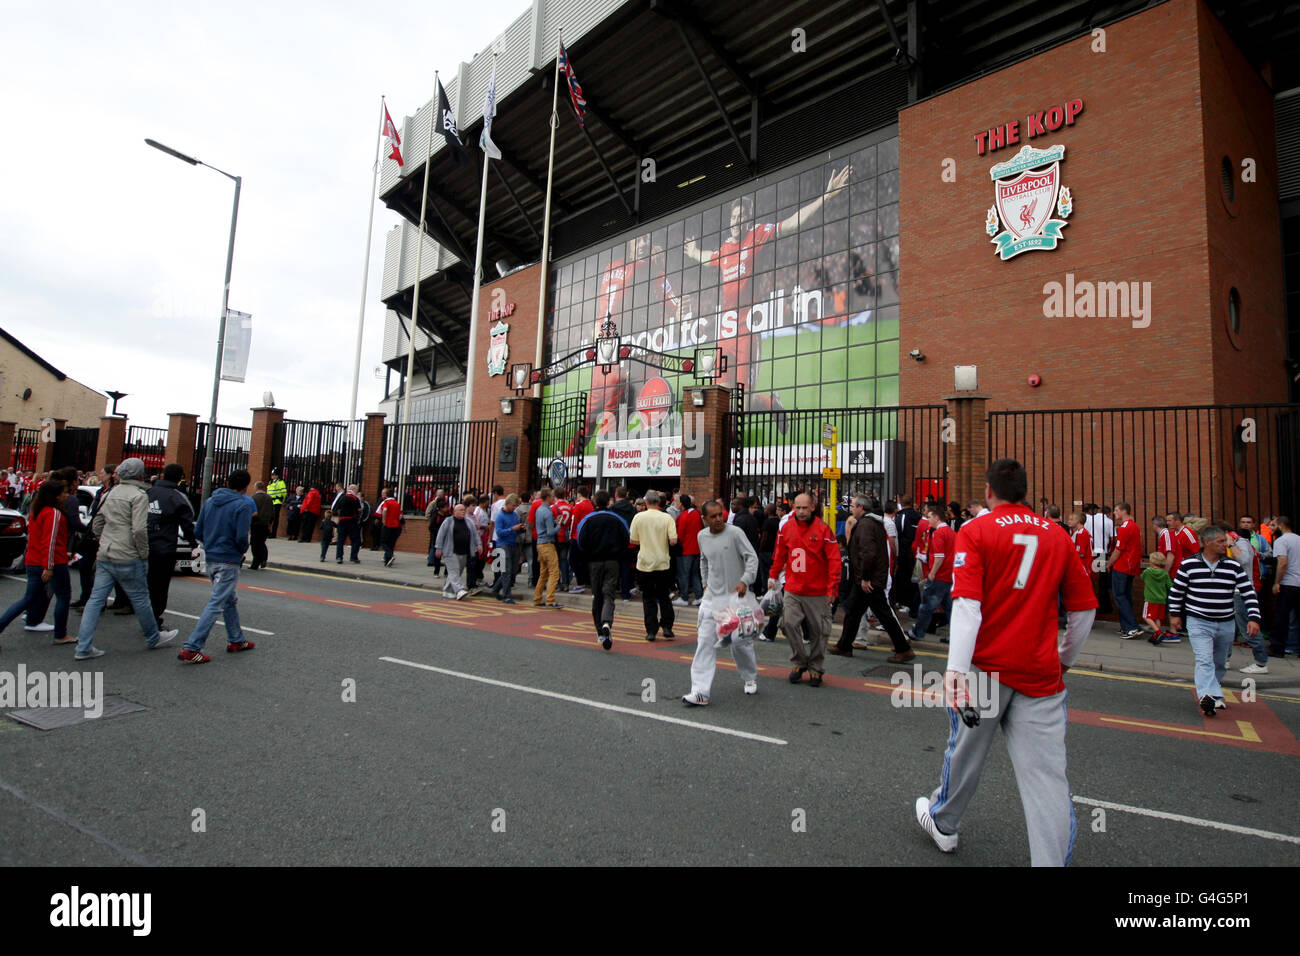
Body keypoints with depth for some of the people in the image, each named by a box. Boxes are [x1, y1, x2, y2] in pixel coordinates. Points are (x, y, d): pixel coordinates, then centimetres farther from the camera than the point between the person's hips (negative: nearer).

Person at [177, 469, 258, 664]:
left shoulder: (210, 501, 7)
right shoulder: (243, 505, -13)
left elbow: (197, 532, 8)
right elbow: (241, 537, -18)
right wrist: (243, 550, 2)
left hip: (210, 560, 8)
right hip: (229, 561, -8)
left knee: (231, 600, 20)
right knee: (215, 604, -4)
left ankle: (236, 640, 30)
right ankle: (191, 649, -6)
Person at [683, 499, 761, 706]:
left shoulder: (735, 533, -10)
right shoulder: (702, 536, 7)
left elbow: (752, 558, -12)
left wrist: (745, 581, -25)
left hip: (735, 596, -4)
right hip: (711, 598, 4)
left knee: (740, 640, 2)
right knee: (705, 642, -2)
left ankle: (750, 678, 30)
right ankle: (700, 692, -1)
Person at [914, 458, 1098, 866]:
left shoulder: (975, 531, -7)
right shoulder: (1058, 535, 5)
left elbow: (967, 605, -18)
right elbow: (1084, 609, 10)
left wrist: (955, 669, -22)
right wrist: (1065, 660, 24)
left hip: (987, 665, -2)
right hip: (1042, 672, 2)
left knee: (966, 749, 16)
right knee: (1045, 772, 4)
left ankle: (943, 824, 38)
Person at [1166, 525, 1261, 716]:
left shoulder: (1233, 566, 2)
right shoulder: (1189, 564, -5)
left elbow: (1249, 593, 2)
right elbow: (1176, 590, 4)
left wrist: (1253, 618, -8)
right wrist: (1174, 614, 5)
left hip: (1226, 624, 4)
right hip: (1198, 623, -4)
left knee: (1220, 664, 15)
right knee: (1204, 660, -17)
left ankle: (1206, 691, 33)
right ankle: (1209, 696, -28)